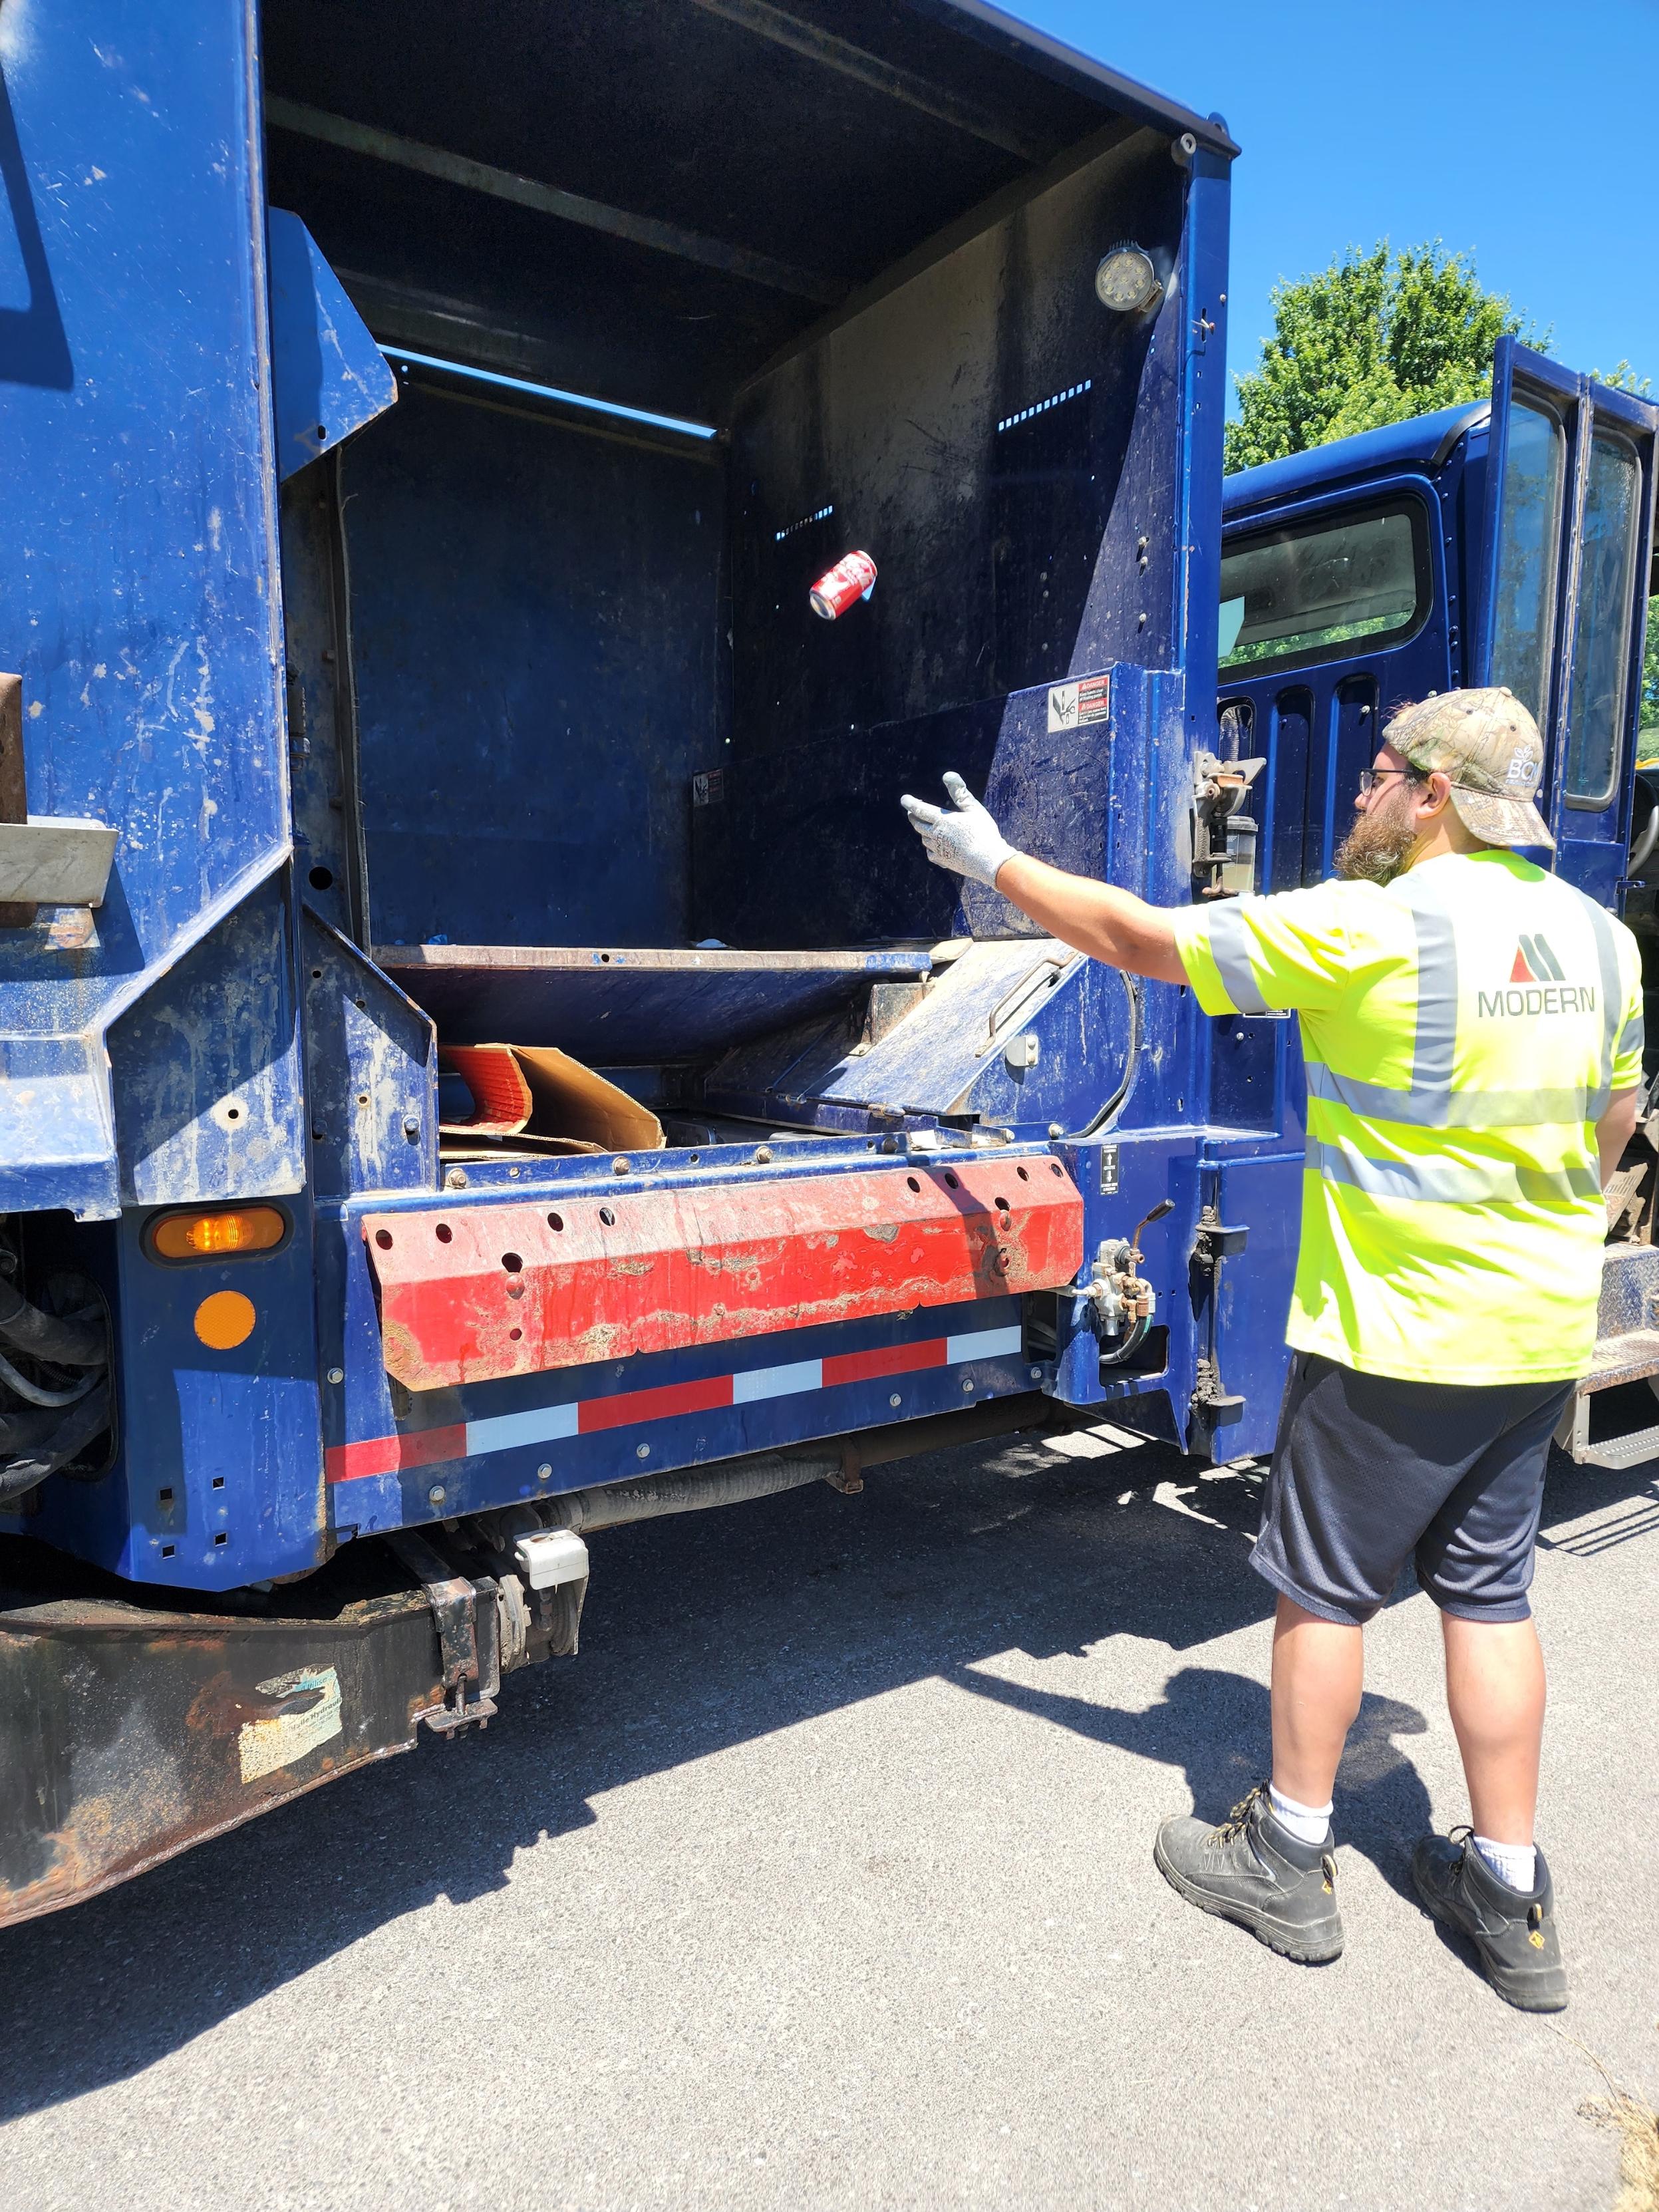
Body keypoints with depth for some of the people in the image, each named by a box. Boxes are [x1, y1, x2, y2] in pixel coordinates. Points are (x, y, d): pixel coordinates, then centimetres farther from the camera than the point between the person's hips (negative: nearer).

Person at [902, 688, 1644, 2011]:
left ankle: (1288, 1863, 26)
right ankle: (1511, 1897, 28)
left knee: (1324, 1590, 9)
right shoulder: (1601, 938, 5)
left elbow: (1142, 940, -14)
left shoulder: (1365, 930, -18)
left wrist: (996, 863, -2)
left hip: (1397, 1333, -7)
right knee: (1490, 1594, 17)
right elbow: (1614, 1119, 17)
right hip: (1544, 1334, 8)